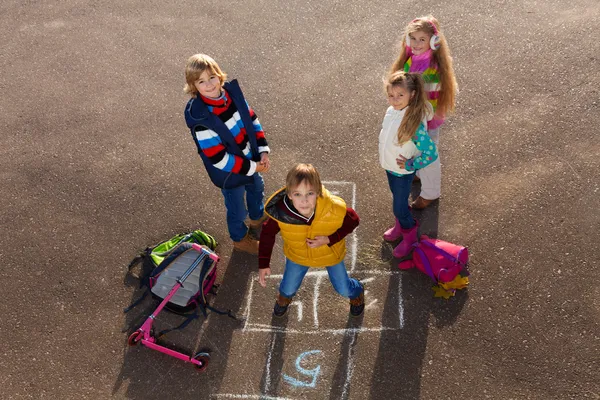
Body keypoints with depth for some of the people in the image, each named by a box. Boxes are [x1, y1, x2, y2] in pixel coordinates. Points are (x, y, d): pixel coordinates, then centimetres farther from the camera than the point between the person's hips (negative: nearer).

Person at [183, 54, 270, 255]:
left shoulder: (232, 92, -16)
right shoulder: (200, 118, -34)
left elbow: (252, 120, -3)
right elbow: (218, 159, -30)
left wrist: (263, 151, -11)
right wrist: (251, 167, -22)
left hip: (251, 159, 6)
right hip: (229, 173, -6)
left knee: (257, 189, 33)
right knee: (237, 209, 18)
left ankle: (258, 217, 65)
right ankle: (240, 238, 50)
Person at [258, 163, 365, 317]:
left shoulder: (335, 209, -40)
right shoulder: (280, 211, -36)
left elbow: (353, 221, -17)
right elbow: (268, 233, -15)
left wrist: (329, 239, -30)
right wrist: (263, 264, -16)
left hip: (330, 253, 0)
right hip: (297, 255, 1)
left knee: (343, 289, 18)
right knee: (288, 288, 17)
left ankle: (357, 292, 57)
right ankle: (284, 297, 58)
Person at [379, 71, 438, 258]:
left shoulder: (414, 124, -33)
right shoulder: (391, 111, -12)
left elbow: (431, 154, -30)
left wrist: (409, 165, -22)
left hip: (402, 172, -6)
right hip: (389, 166, 7)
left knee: (399, 207, 9)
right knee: (397, 199, 27)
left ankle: (410, 235, 37)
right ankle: (400, 225, 53)